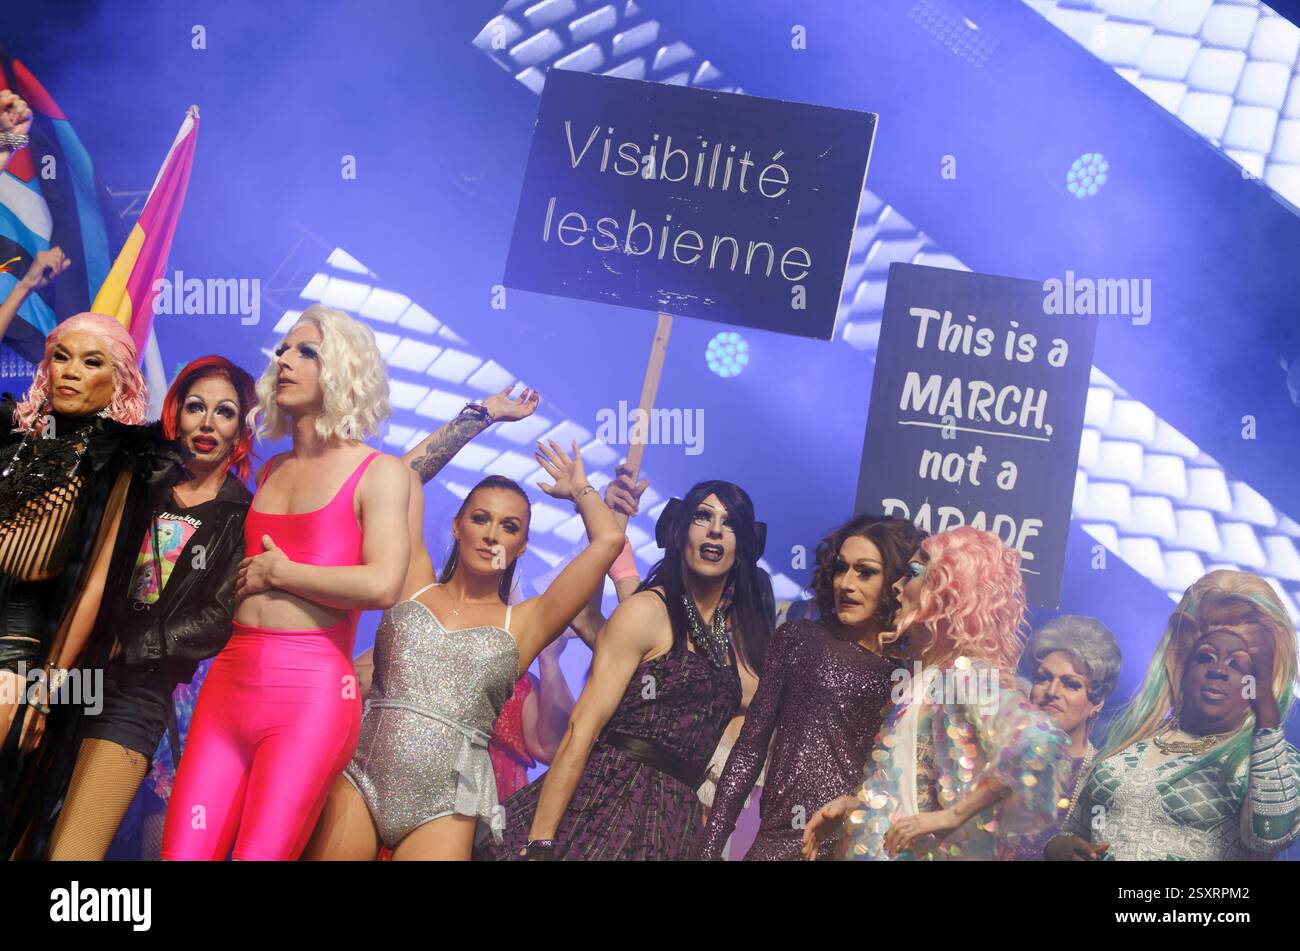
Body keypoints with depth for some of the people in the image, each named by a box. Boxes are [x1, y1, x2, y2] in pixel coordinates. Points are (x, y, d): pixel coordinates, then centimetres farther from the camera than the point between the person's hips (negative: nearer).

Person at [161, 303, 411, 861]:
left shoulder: (379, 473, 0)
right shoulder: (270, 470, 18)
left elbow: (382, 585, -15)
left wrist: (276, 572, -6)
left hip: (311, 688, -5)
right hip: (230, 677, 6)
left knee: (259, 854, -5)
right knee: (181, 853, 0)